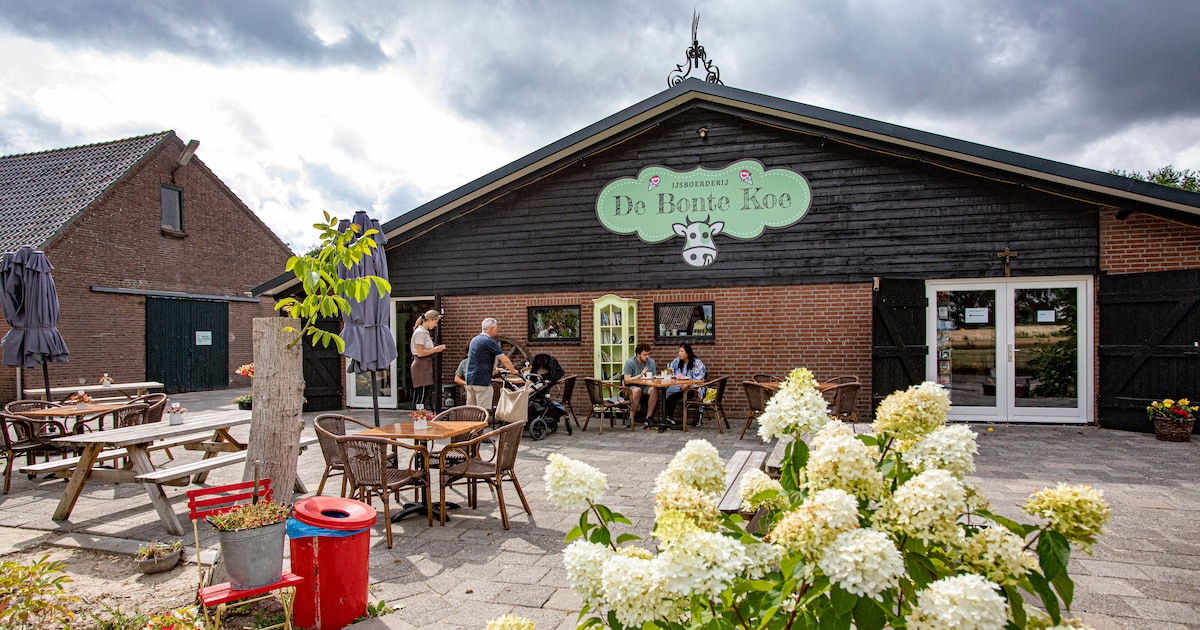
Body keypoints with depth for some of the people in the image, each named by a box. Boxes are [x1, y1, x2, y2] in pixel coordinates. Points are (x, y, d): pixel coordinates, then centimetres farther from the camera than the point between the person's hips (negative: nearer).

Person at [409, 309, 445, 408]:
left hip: (426, 366, 10)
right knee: (422, 397, -10)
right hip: (421, 367, -10)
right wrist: (435, 349, -10)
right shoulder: (420, 332, -11)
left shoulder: (425, 332, 18)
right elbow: (420, 353, -17)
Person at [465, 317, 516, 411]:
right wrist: (514, 371, 2)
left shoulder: (474, 340, 16)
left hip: (469, 380, 8)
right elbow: (504, 360, -13)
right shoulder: (489, 341, -11)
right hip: (482, 381, -8)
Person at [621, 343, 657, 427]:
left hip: (646, 386, 3)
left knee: (654, 389, -29)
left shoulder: (651, 362, 2)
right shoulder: (630, 362, -10)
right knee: (637, 390, -37)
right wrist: (641, 375, -18)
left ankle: (648, 418, -23)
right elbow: (626, 381, -15)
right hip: (632, 386, -3)